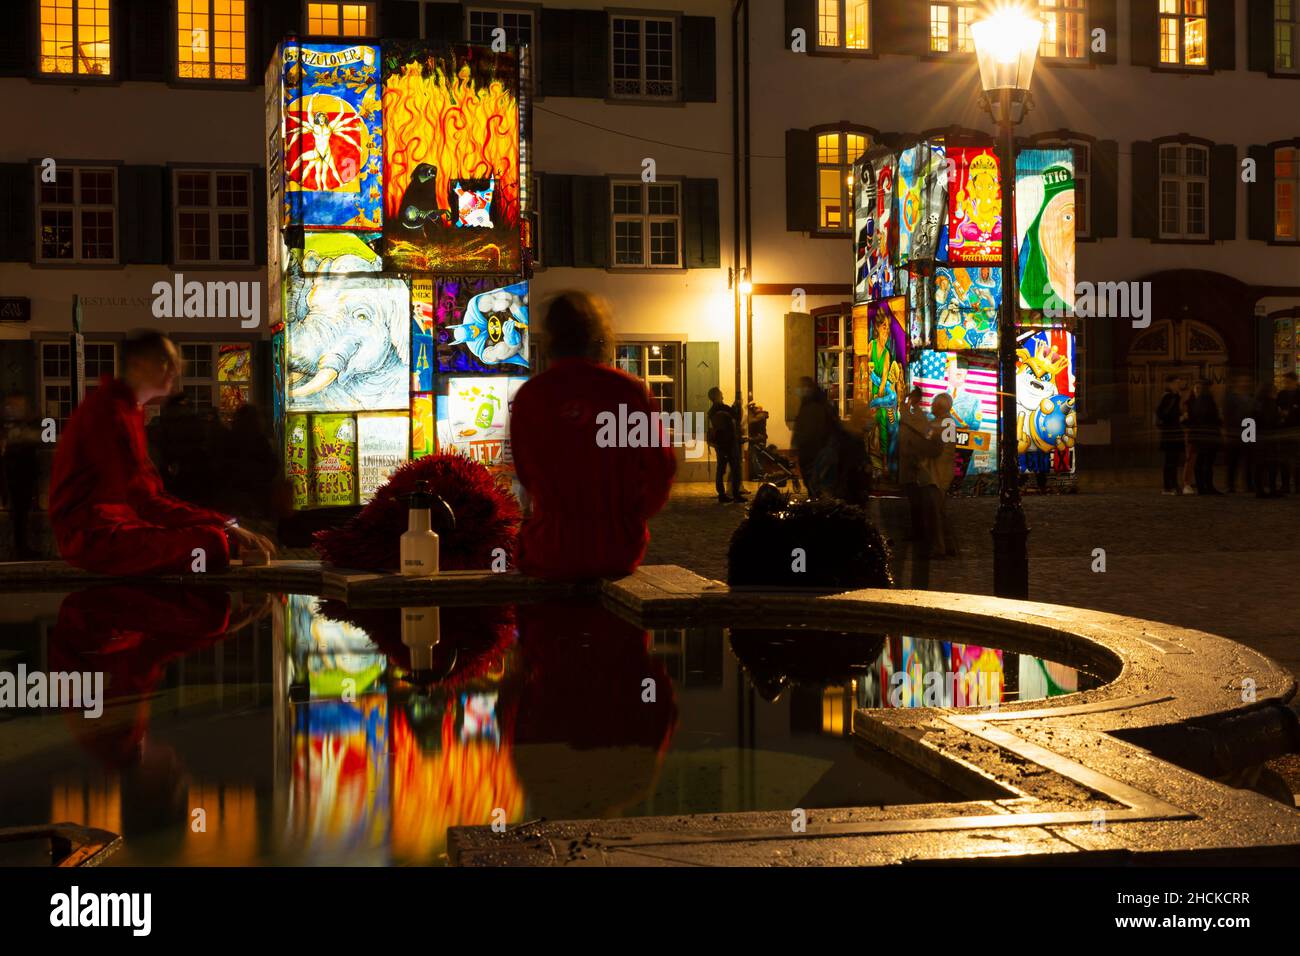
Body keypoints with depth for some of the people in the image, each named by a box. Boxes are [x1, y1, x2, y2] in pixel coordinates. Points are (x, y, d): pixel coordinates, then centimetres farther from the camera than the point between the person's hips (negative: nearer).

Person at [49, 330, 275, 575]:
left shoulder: (131, 408, 18)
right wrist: (225, 526, -22)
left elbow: (148, 486, 16)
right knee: (209, 543, -27)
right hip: (93, 536, -11)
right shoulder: (108, 410, -15)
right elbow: (143, 501, -20)